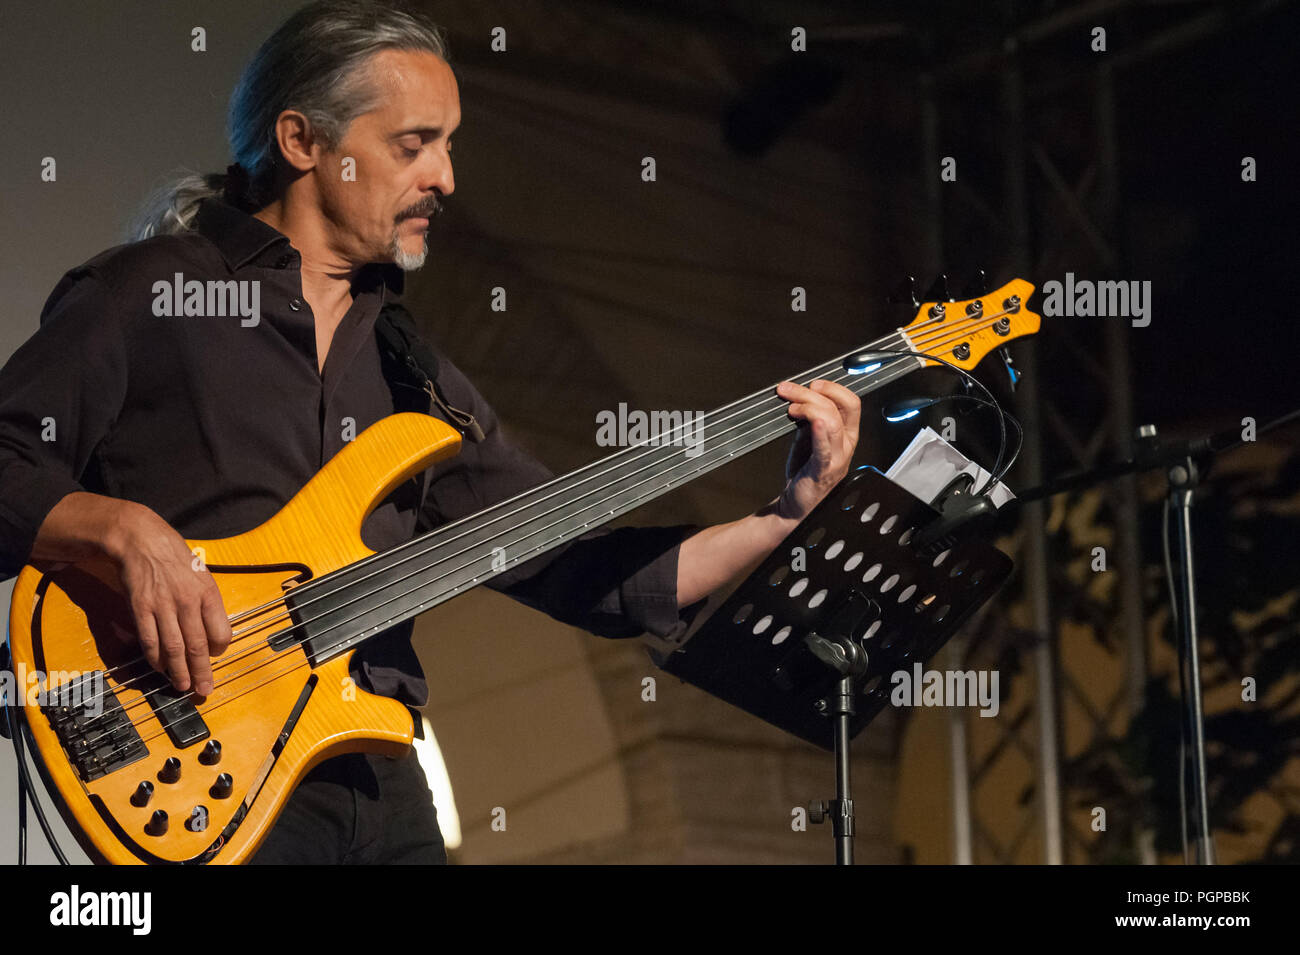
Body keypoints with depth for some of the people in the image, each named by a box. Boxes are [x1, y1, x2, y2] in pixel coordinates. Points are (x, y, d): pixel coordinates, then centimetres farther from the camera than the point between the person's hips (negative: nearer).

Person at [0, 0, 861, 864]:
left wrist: (784, 515, 7)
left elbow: (574, 570, 14)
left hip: (382, 790, 6)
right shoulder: (143, 296, 1)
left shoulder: (410, 369, 18)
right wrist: (125, 528, -21)